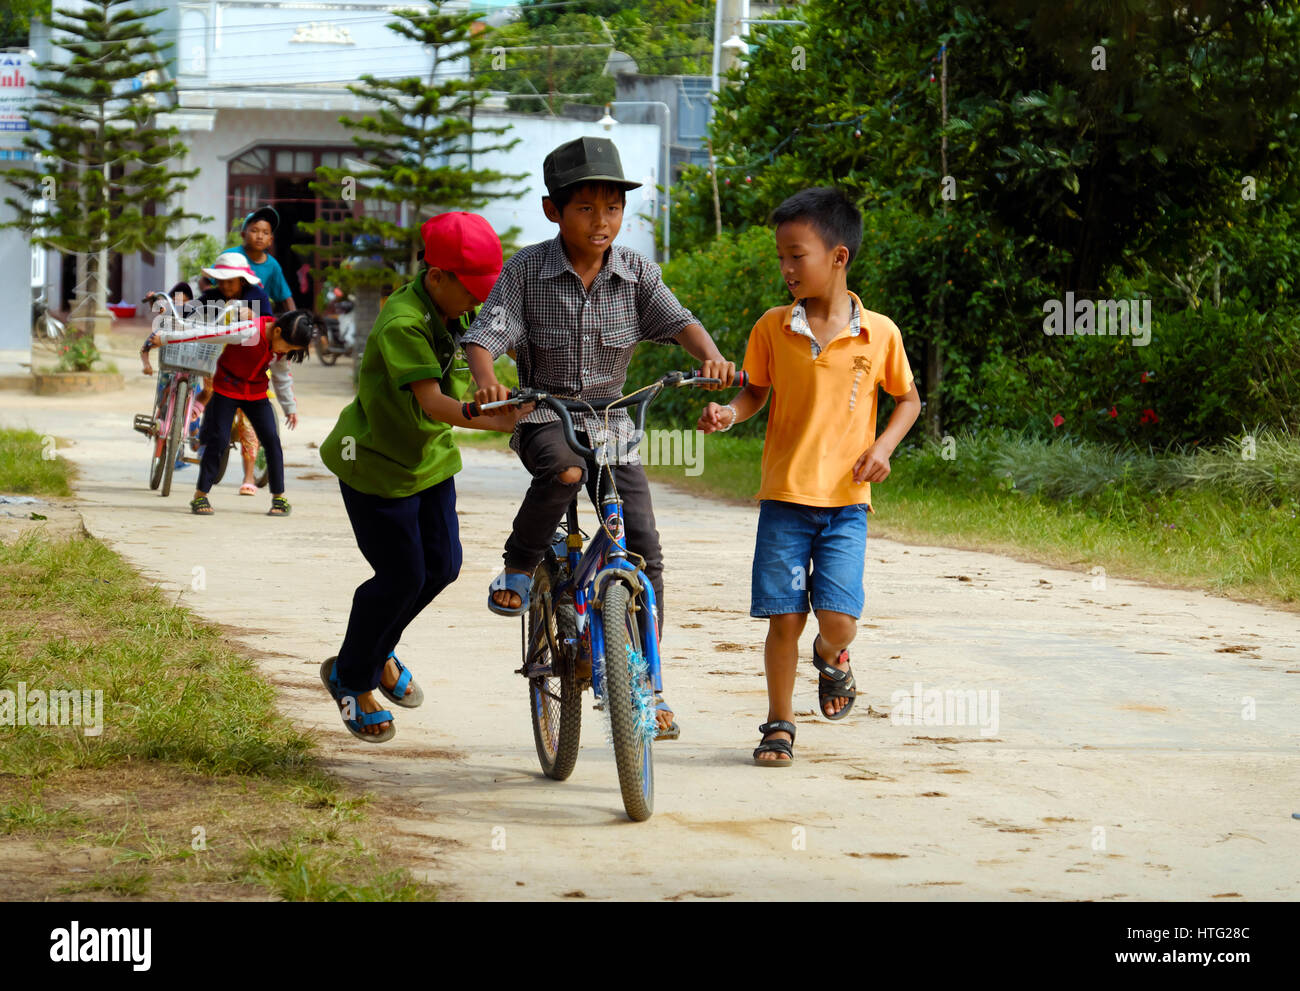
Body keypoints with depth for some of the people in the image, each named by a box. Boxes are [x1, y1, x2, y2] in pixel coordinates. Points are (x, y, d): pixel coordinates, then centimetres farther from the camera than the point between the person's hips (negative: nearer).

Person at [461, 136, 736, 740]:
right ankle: (517, 570, -14)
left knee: (644, 553, -6)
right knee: (563, 471, -39)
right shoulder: (527, 271, -9)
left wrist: (711, 356, -38)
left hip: (612, 422, 3)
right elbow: (485, 335, -15)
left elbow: (677, 321, -15)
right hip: (544, 416, -3)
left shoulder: (636, 273, -3)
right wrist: (485, 381, -38)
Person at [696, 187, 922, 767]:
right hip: (785, 497, 1)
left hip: (846, 501, -1)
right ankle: (779, 725, 15)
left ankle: (832, 656, 26)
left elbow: (908, 399, 12)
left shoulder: (878, 333, -1)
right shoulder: (773, 328, 1)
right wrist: (729, 413, -7)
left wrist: (883, 446, -4)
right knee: (784, 616, -2)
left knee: (839, 618, -11)